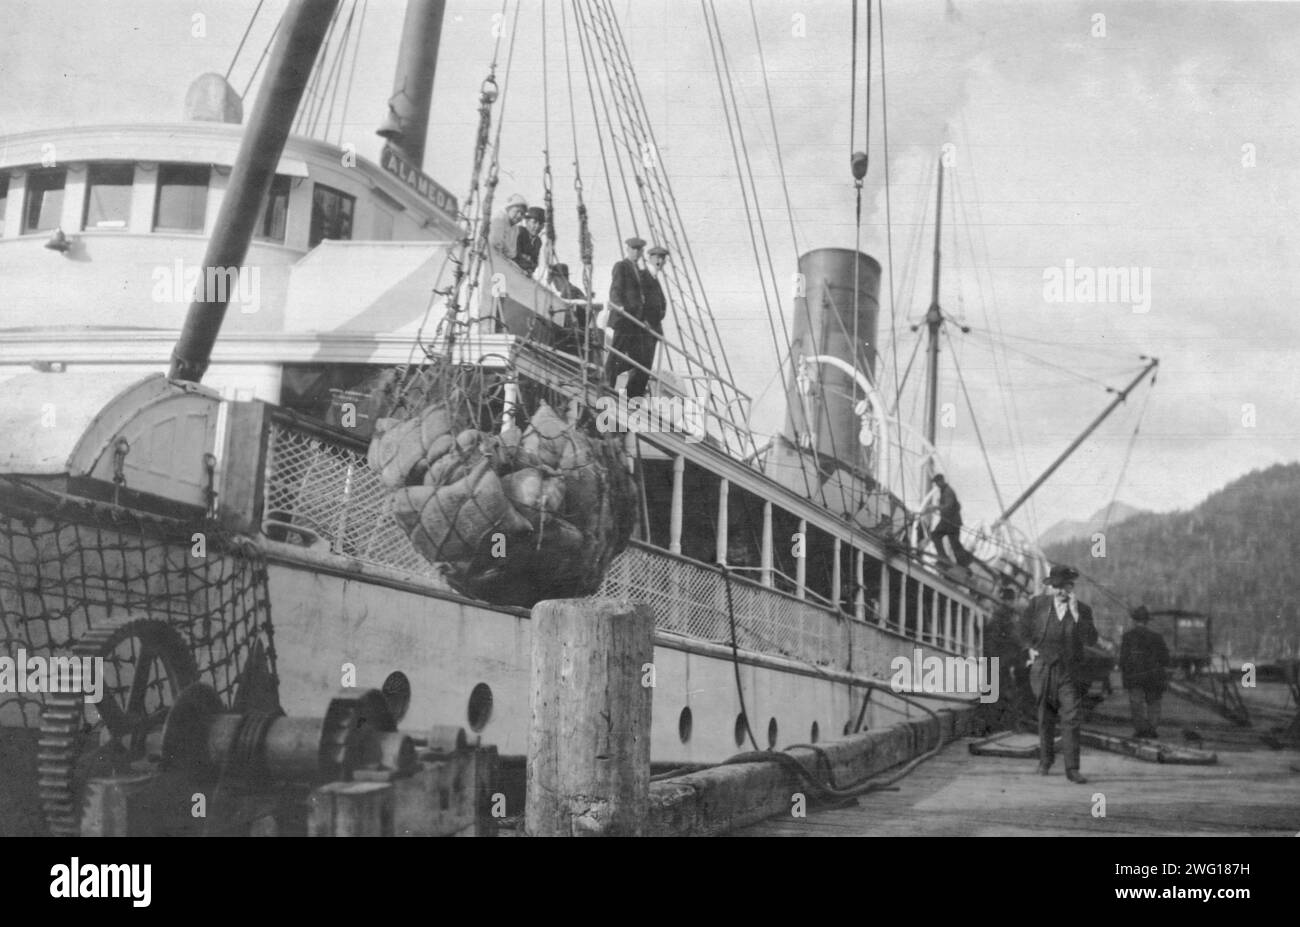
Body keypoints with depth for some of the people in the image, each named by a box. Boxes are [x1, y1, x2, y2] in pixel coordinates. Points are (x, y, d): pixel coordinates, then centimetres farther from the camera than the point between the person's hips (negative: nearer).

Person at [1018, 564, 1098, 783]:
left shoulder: (1082, 611, -2)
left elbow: (1091, 640, -13)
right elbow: (1024, 627, 16)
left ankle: (1072, 768, -8)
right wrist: (1030, 647, 5)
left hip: (1070, 673, -1)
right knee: (1045, 718, 12)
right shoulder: (1038, 603, 1)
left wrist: (1076, 615, -20)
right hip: (1043, 669, 1)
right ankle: (1045, 760, 30)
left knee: (1071, 720, -9)